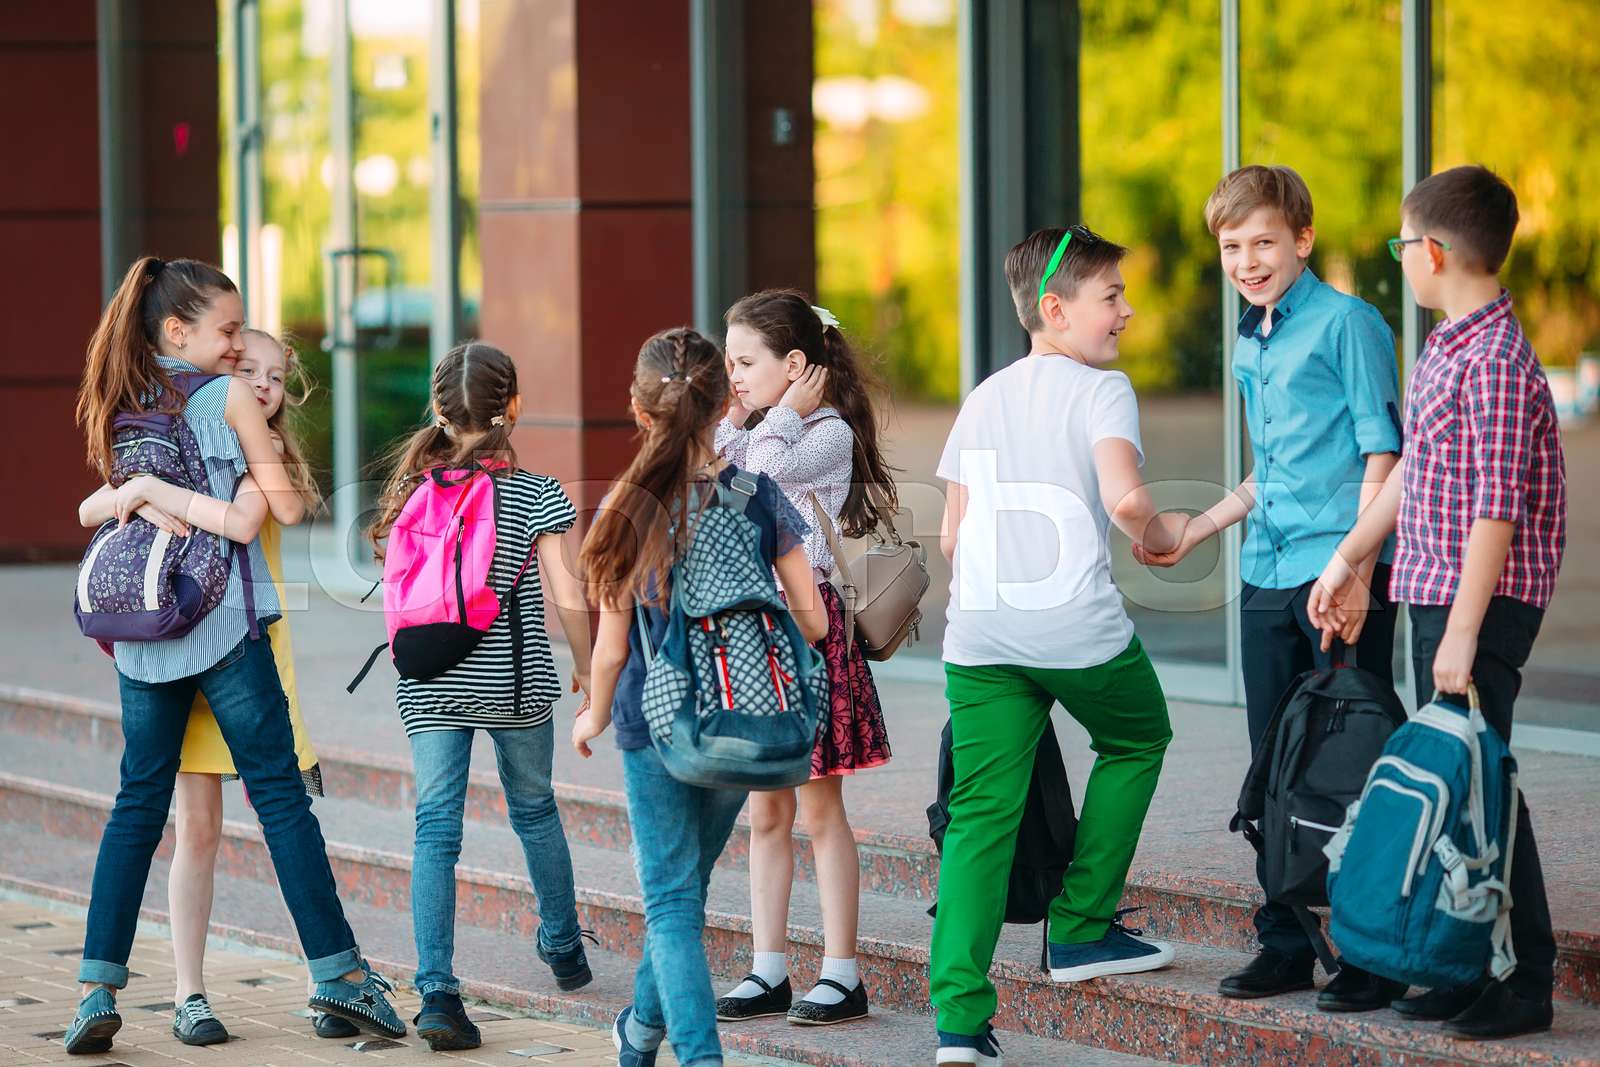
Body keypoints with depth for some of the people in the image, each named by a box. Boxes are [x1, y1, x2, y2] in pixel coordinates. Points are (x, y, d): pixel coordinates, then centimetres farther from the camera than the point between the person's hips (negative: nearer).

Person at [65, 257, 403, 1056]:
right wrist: (276, 464, 14)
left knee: (138, 804, 8)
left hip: (141, 633, 5)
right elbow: (286, 508, -3)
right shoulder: (231, 397, -6)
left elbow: (138, 503, 4)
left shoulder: (124, 409, 10)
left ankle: (97, 987, 1)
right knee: (280, 794, 1)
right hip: (223, 627, -5)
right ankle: (336, 970, 3)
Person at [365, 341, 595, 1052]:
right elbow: (569, 599, -9)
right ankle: (564, 950, 40)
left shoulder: (413, 492, 1)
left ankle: (435, 989, -14)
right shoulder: (535, 497, -7)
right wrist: (586, 669, 7)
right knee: (534, 813, 21)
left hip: (431, 690, 1)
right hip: (517, 684, -1)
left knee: (435, 831, -1)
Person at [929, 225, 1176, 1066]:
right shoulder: (1100, 389, -2)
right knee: (1136, 742, 24)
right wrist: (1163, 534, 1)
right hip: (1079, 630, -5)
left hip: (978, 638, 5)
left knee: (980, 813, 1)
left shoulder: (983, 399, 18)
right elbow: (1124, 497, -19)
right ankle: (1080, 929, 24)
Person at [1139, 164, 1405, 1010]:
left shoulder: (1346, 323, -6)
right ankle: (1285, 944, 17)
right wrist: (1195, 530, 29)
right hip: (1266, 578, 8)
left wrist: (1357, 567, -19)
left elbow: (1382, 451, -10)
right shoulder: (1248, 347, 18)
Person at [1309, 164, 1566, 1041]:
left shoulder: (1495, 362, -18)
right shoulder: (1445, 348, 12)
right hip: (1434, 595, 9)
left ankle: (1523, 984, 2)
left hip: (1482, 603, -9)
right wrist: (1346, 561, 25)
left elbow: (1496, 508, -21)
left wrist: (1462, 634, -22)